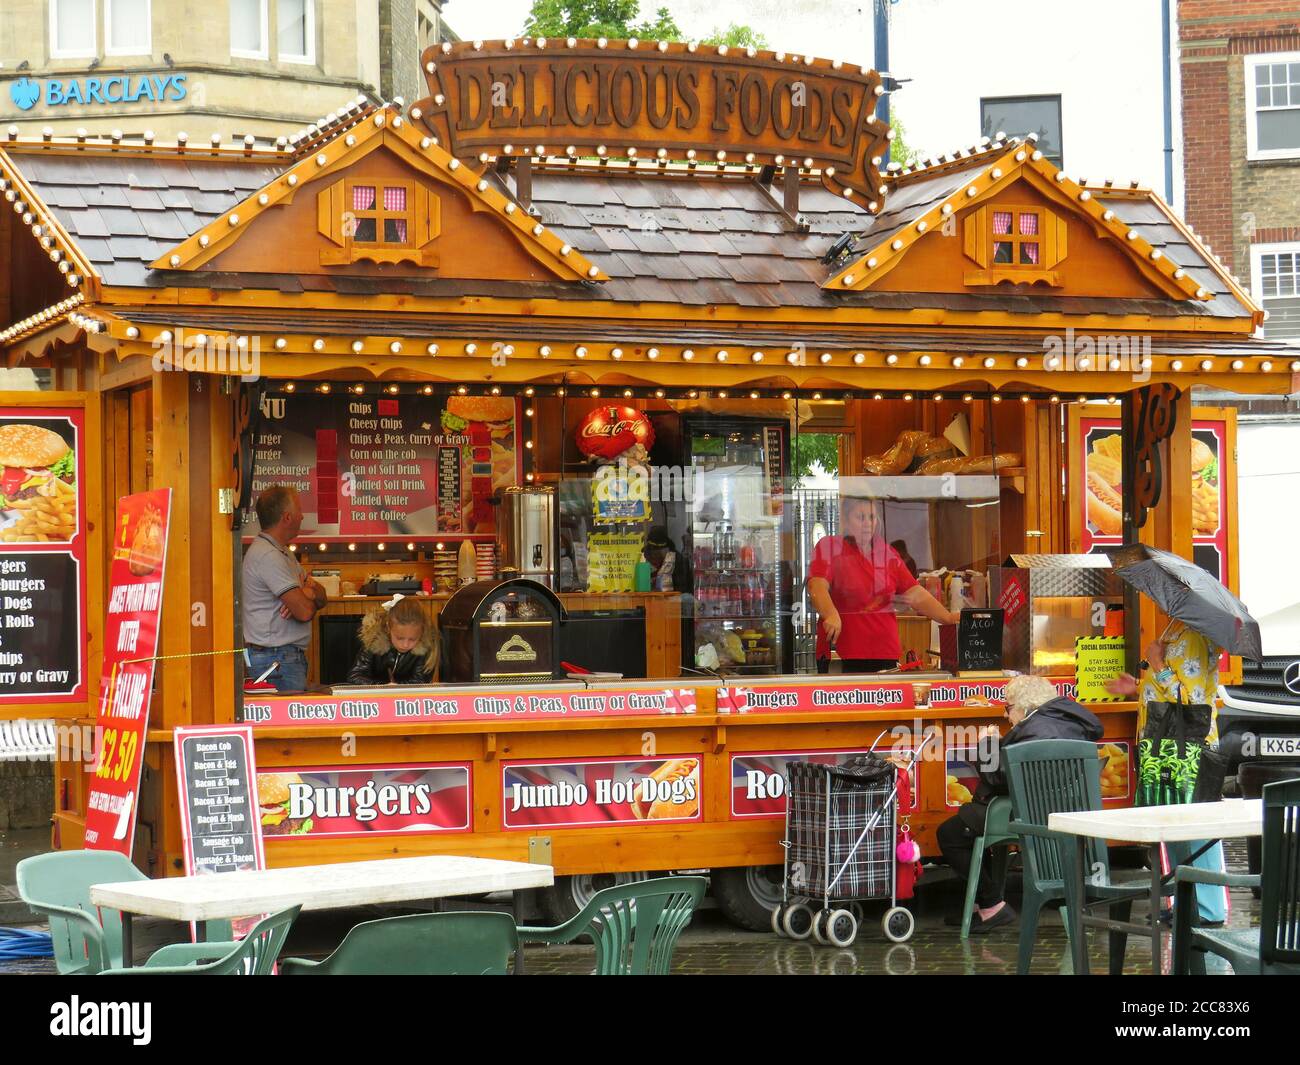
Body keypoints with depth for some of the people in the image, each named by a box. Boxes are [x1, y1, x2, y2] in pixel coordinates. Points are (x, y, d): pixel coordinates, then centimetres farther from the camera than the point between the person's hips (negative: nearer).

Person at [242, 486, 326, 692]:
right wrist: (308, 594, 3)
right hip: (277, 659, -10)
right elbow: (305, 611, -21)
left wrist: (310, 591, -10)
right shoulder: (267, 555, -17)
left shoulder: (282, 551, 17)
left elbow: (321, 597, 15)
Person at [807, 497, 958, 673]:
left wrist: (949, 618, -6)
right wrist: (831, 615, -36)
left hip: (885, 654, 4)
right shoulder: (828, 547, 0)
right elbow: (817, 587, -16)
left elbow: (917, 595, 9)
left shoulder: (888, 553, 14)